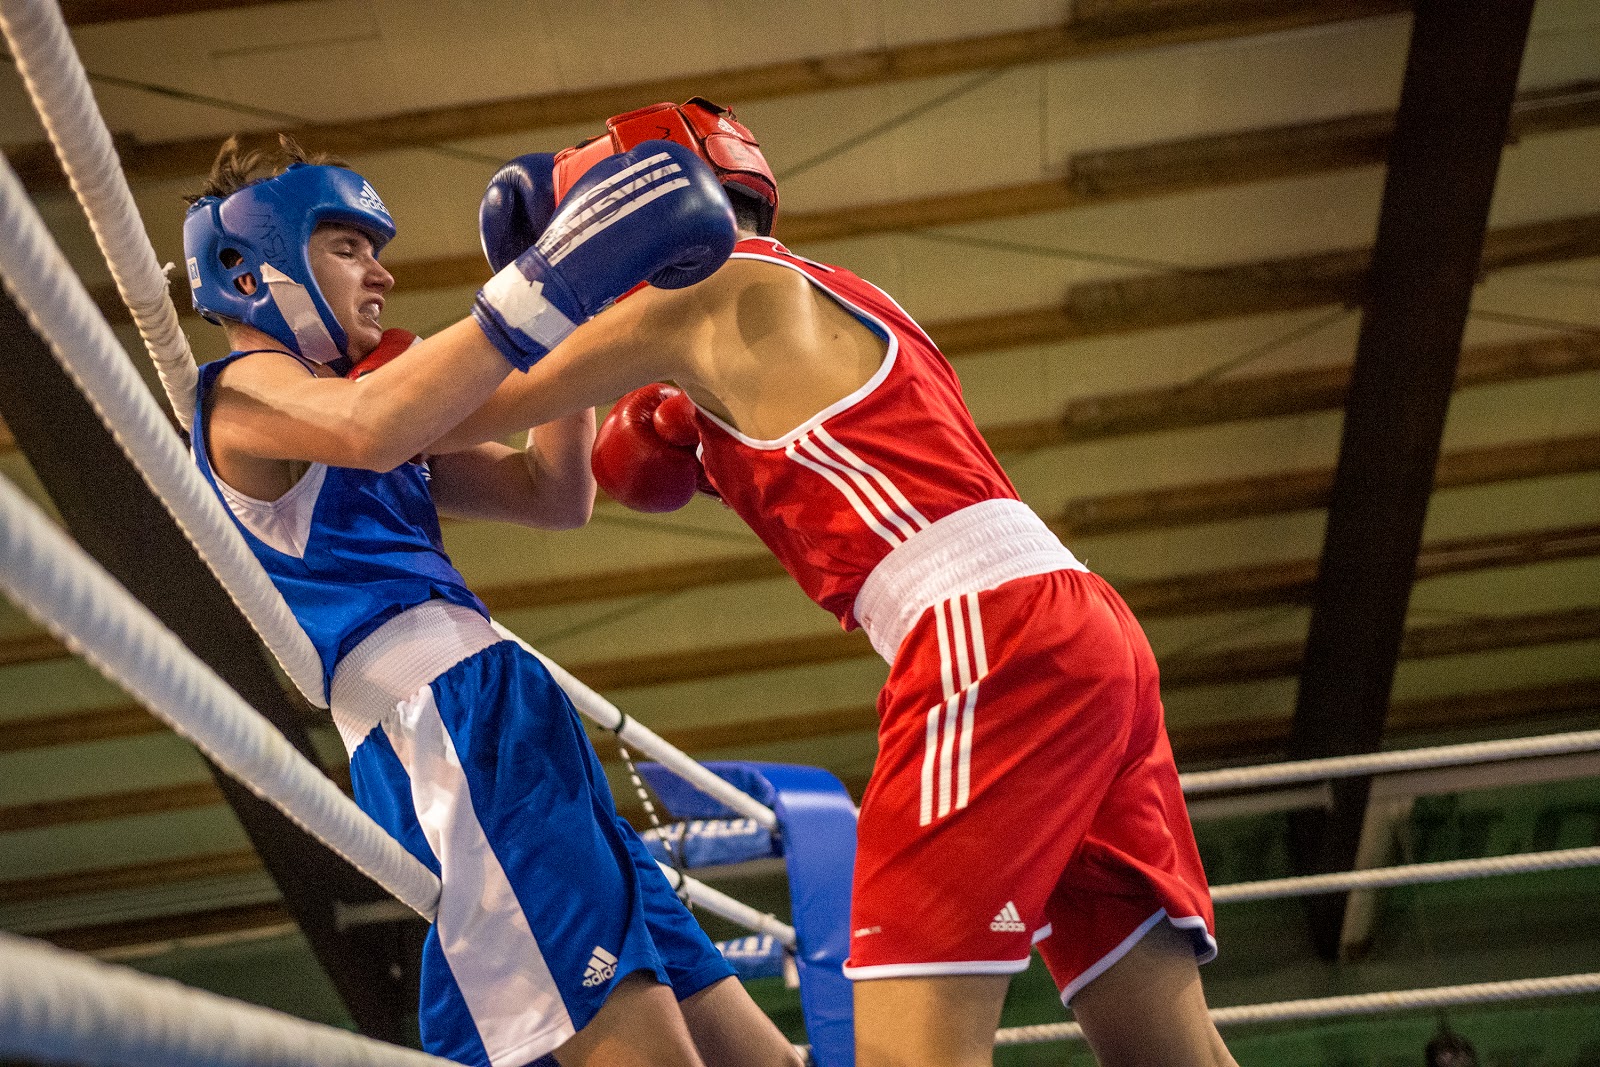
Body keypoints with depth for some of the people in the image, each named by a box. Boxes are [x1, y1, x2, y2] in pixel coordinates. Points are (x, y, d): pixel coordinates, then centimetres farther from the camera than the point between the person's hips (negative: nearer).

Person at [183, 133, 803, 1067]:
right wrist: (547, 287, -26)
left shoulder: (342, 397, 31)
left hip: (516, 742, 10)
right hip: (446, 735, -10)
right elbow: (368, 429, -24)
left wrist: (566, 311, 19)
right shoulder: (244, 391, 2)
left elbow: (557, 496, 26)